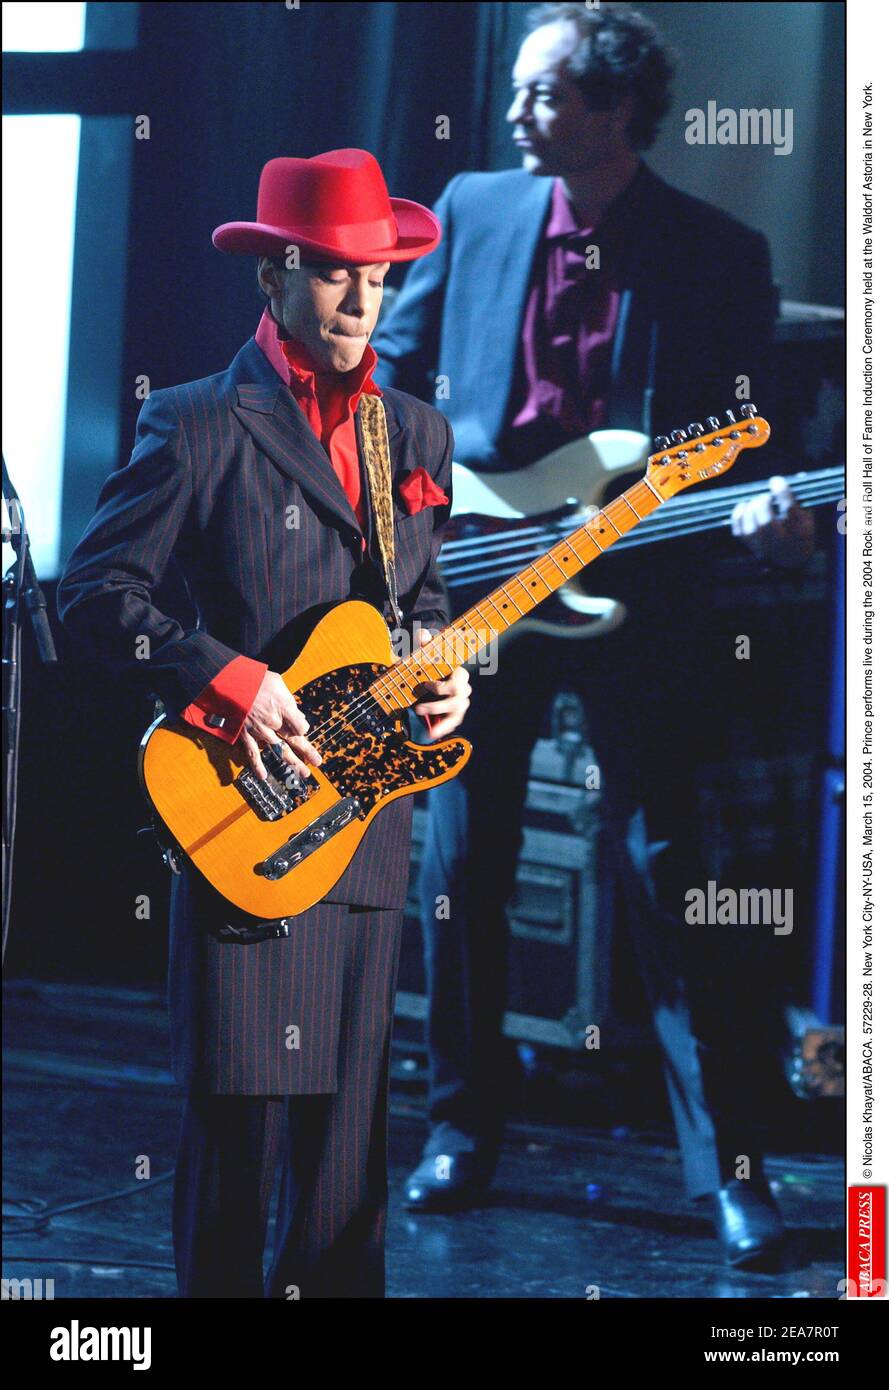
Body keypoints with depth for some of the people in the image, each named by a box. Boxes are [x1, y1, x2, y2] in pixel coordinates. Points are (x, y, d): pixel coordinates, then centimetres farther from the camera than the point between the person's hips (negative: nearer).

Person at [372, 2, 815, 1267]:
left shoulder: (720, 255, -3)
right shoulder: (474, 211, 5)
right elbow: (389, 360, 14)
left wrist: (768, 510, -20)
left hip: (633, 593, -3)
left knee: (666, 876, -4)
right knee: (460, 866, 8)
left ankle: (730, 1171, 3)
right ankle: (463, 1133, 23)